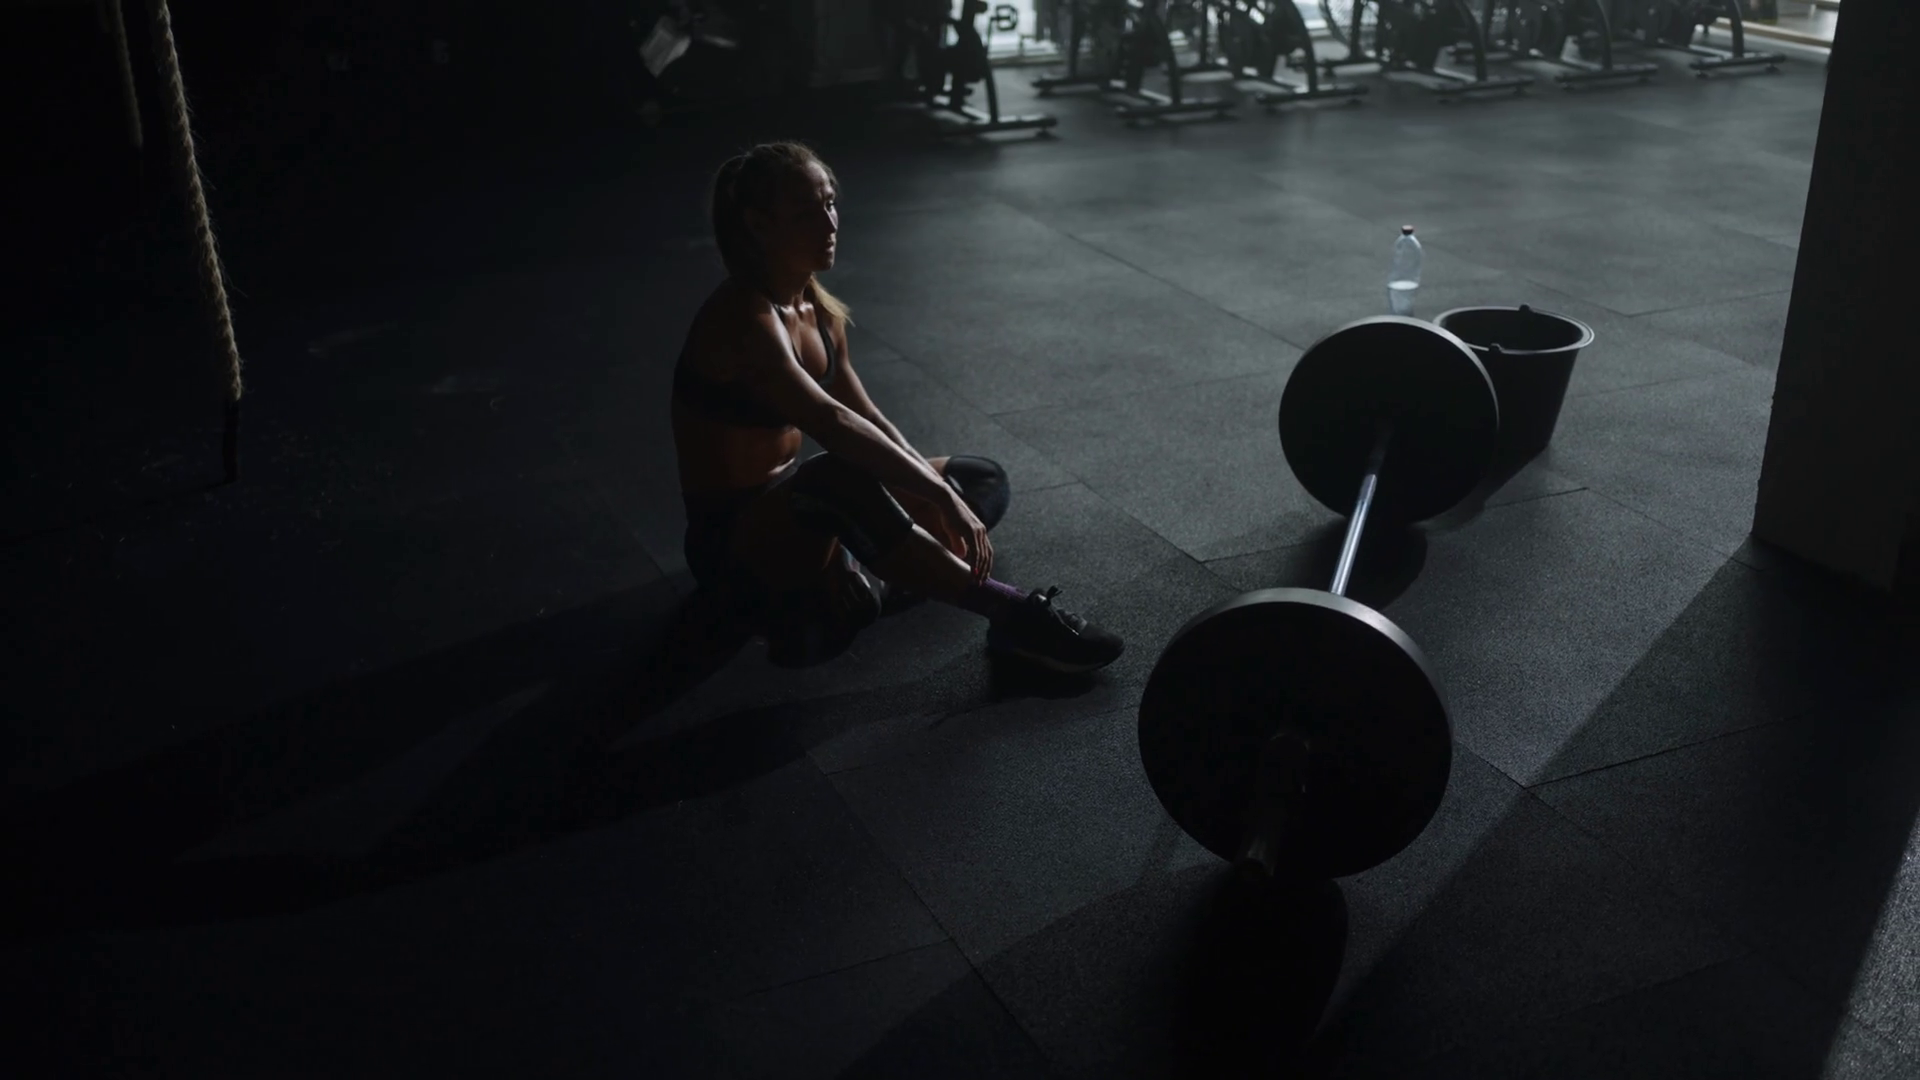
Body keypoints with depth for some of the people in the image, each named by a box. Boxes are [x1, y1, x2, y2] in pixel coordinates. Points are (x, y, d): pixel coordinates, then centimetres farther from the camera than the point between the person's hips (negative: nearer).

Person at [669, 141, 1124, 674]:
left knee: (982, 480, 10)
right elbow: (832, 424, -37)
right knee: (841, 476, -42)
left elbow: (869, 419, 6)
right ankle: (1010, 612, -31)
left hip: (789, 507, 10)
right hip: (731, 541, -10)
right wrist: (942, 496, -38)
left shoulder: (819, 308, 4)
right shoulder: (745, 319, -24)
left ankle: (833, 589, -16)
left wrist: (942, 492, -7)